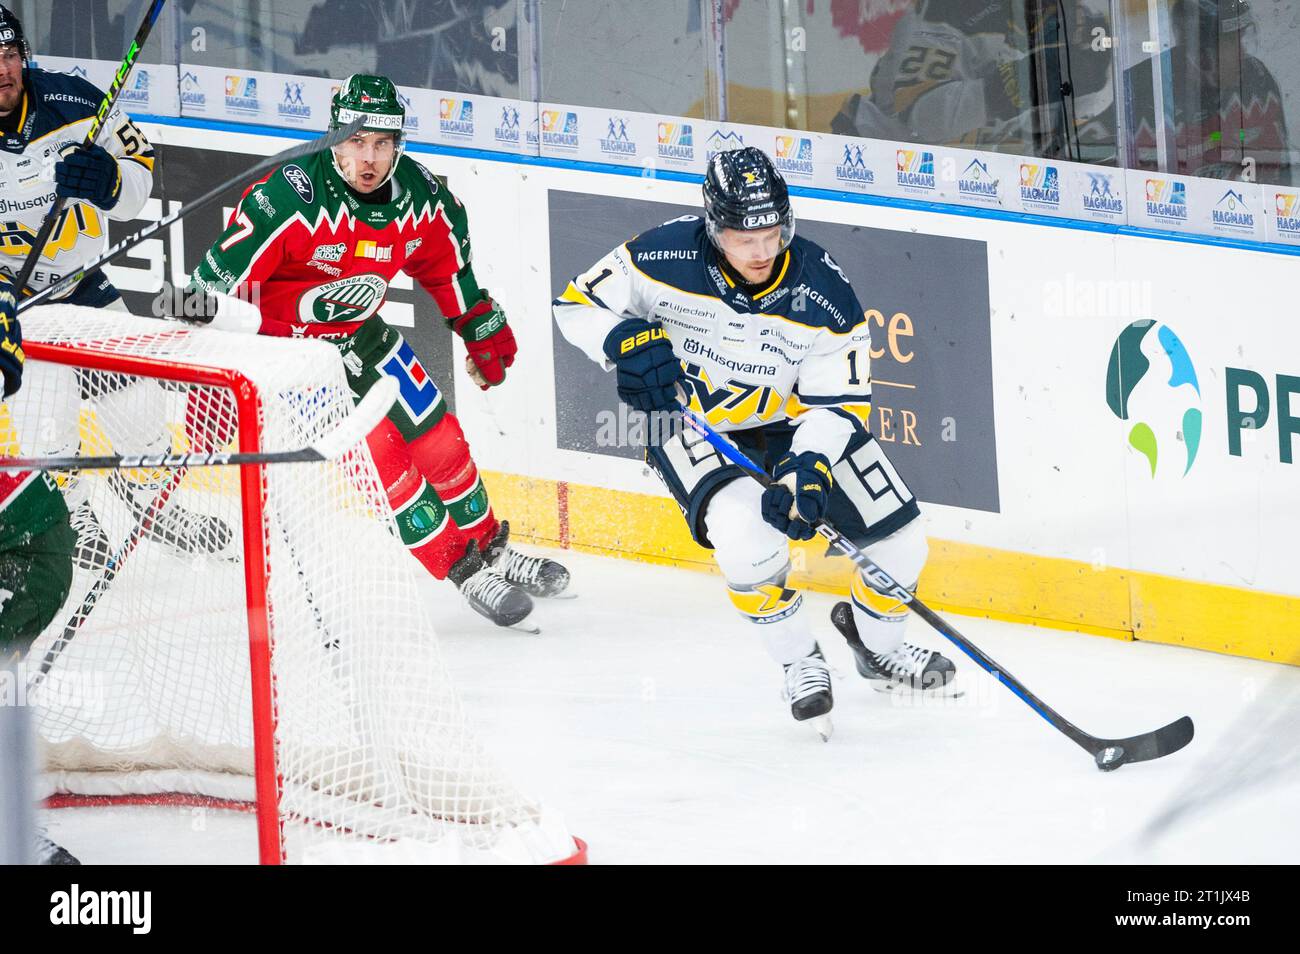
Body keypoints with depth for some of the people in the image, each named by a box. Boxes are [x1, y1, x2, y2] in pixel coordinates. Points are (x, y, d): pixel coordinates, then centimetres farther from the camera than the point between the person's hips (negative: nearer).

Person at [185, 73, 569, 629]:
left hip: (359, 333, 6)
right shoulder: (291, 199, -32)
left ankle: (489, 547, 30)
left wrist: (482, 329, 18)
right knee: (379, 453, -13)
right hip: (289, 342, -6)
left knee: (437, 437, 9)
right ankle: (466, 571, -2)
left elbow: (447, 265, 10)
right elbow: (218, 284, -28)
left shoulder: (419, 196, -12)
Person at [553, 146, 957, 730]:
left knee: (900, 542, -5)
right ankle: (799, 661, -4)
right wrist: (629, 341, -30)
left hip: (793, 420, 2)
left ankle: (876, 645, 29)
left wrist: (809, 468, -33)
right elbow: (578, 302, -10)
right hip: (692, 421, -2)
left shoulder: (822, 292, -21)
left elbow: (839, 403, -15)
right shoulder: (666, 258, -23)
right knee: (748, 535, -32)